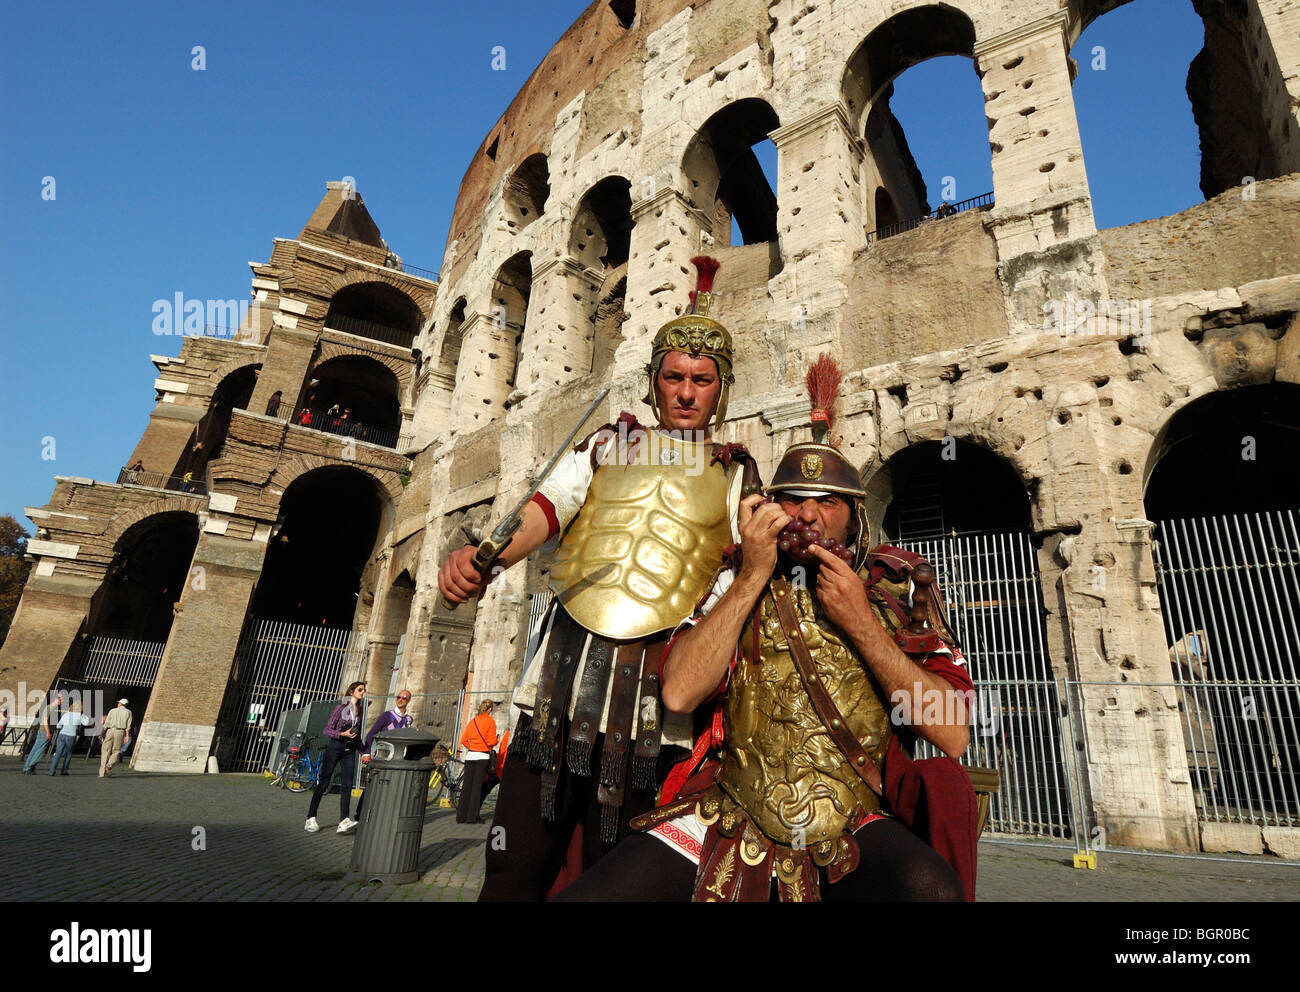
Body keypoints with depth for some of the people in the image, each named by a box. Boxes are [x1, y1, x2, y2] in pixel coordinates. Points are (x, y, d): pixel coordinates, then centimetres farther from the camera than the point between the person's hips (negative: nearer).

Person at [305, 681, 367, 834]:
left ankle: (344, 821, -16)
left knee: (347, 785, -8)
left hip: (350, 750, 4)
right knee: (323, 783, 1)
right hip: (334, 747, -4)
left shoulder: (359, 710, 11)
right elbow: (327, 730, -8)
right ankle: (310, 819, 14)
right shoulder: (341, 707, -5)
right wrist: (342, 734, -23)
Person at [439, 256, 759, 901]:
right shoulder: (608, 445, 15)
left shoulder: (735, 472, 13)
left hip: (658, 684, 0)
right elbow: (546, 509, 0)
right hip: (568, 666, 1)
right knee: (515, 870, 3)